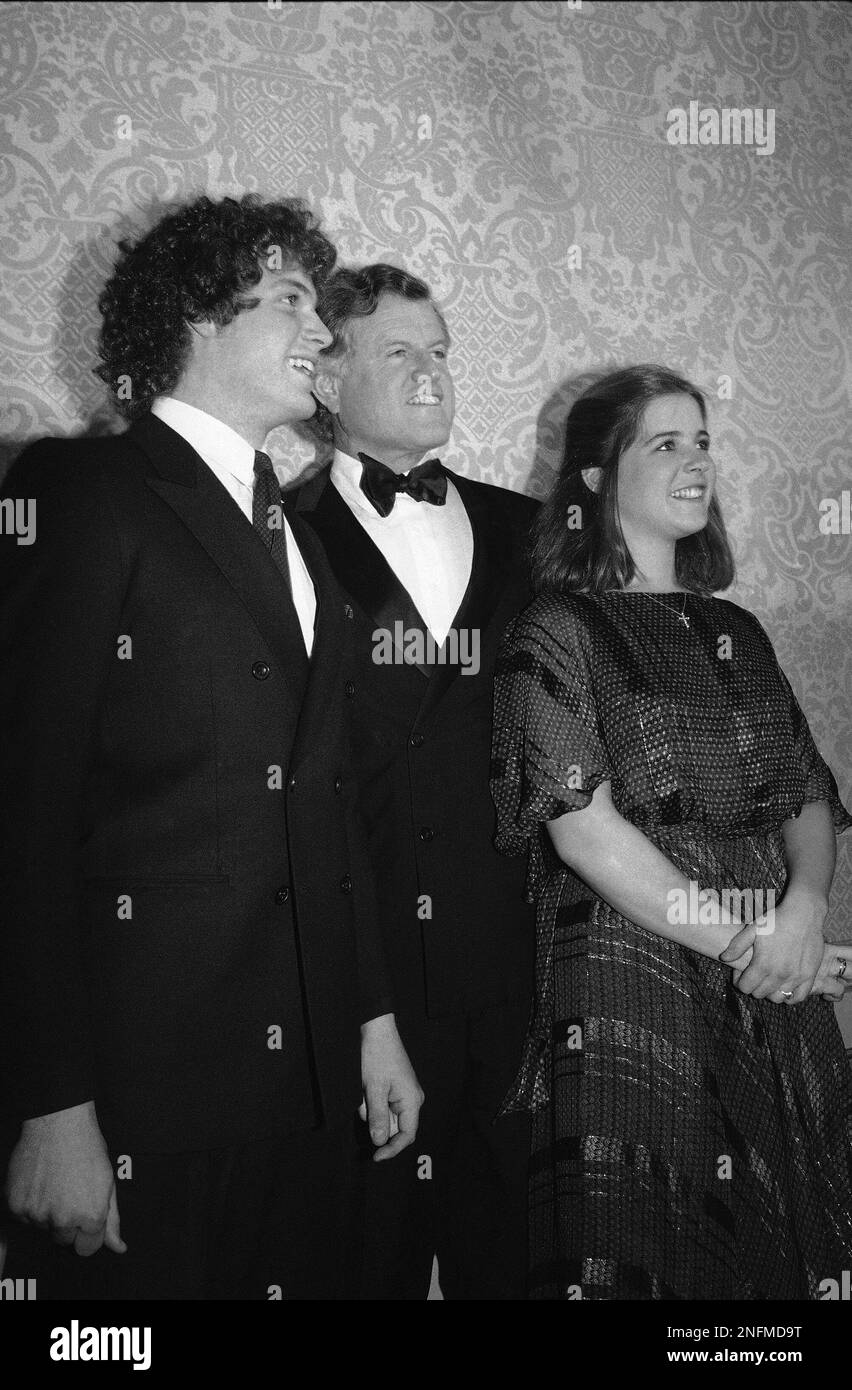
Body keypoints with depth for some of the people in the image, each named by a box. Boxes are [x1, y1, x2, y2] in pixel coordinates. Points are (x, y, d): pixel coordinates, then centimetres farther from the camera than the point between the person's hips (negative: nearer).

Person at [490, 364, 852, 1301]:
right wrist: (738, 940, -13)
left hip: (773, 1009, 6)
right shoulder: (559, 632, -4)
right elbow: (582, 829, -13)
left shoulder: (735, 635, 14)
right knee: (640, 1255, 4)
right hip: (629, 997, -5)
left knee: (769, 1253, 12)